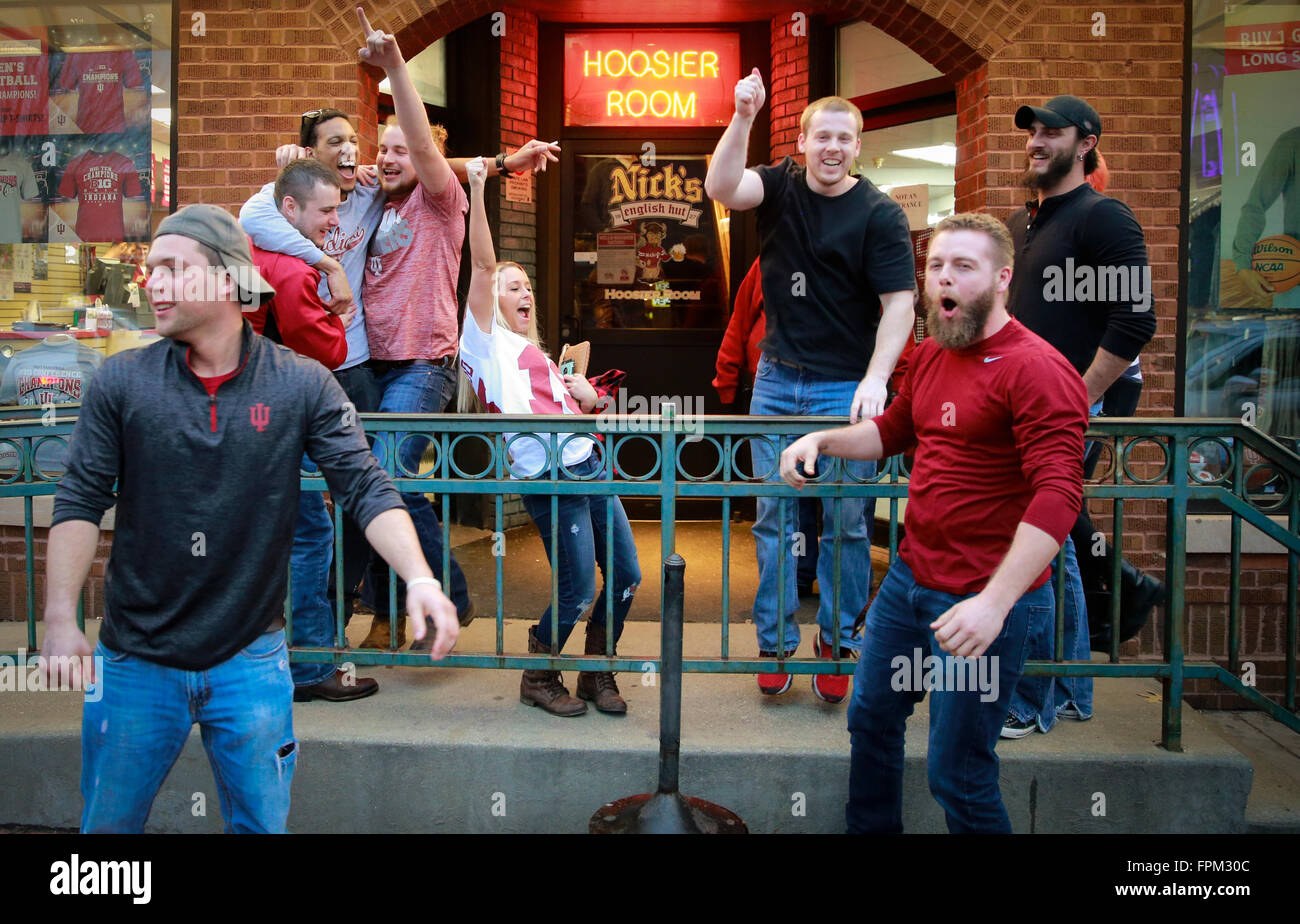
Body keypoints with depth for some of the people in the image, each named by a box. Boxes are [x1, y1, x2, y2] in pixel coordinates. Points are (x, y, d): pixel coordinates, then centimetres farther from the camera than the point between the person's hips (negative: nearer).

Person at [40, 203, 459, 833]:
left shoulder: (304, 386, -6)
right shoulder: (121, 382, -3)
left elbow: (367, 489, -10)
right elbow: (80, 503, -2)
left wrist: (419, 578, -24)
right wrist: (61, 620, -9)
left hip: (251, 661, 0)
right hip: (135, 659, 1)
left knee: (262, 823, 13)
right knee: (107, 822, 15)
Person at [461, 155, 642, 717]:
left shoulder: (533, 351, 28)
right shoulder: (486, 338, 6)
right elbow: (483, 264, -6)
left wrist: (587, 396, 10)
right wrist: (476, 189, -9)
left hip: (589, 465, 8)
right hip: (549, 477, -8)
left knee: (625, 575, 6)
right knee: (578, 592, -7)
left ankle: (596, 674, 24)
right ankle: (538, 680, 16)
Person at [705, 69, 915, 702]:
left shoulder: (879, 214, -4)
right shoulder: (782, 187, 6)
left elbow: (899, 302, -9)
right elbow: (721, 188, -12)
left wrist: (875, 379, -21)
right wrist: (743, 118, -23)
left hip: (847, 387, -3)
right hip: (777, 381, 3)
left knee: (846, 523, 3)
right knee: (773, 517, 7)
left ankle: (835, 642, 19)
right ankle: (775, 644, 17)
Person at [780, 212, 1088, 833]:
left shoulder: (1036, 369, -18)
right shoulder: (929, 355, 8)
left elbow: (1059, 495, -26)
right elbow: (891, 432, 26)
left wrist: (995, 602, -32)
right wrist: (821, 441, 8)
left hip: (987, 601, -8)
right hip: (909, 575, 9)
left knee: (957, 775, 1)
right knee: (870, 717, 22)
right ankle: (869, 831, 43)